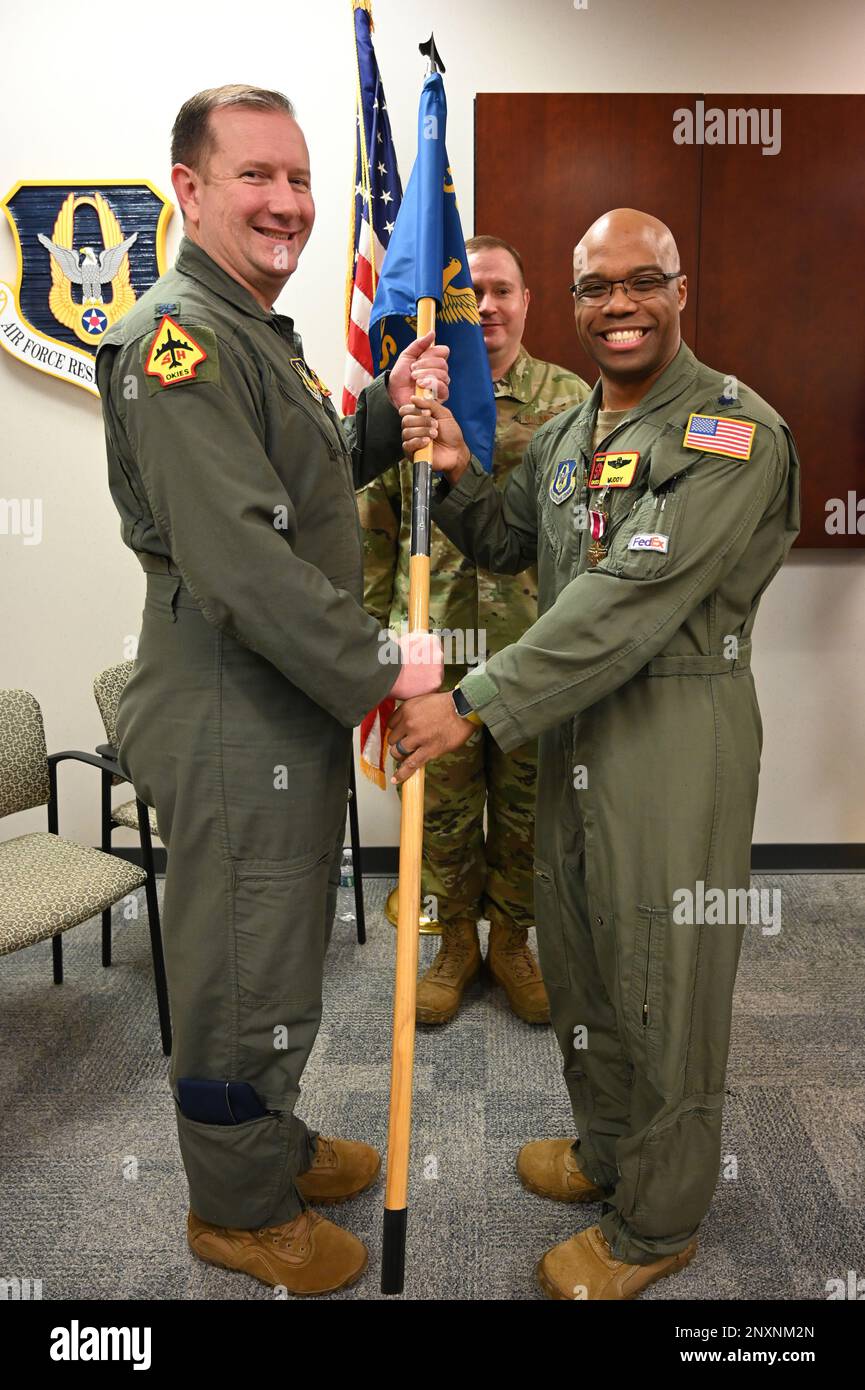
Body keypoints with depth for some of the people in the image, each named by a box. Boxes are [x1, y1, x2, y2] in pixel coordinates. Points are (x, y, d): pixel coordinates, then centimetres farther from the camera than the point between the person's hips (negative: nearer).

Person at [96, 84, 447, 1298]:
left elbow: (311, 480, 22)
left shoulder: (258, 333, 16)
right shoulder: (180, 337, -18)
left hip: (293, 714, 10)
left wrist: (390, 413, 7)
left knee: (279, 956, 24)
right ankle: (239, 1208, 32)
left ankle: (273, 1146, 46)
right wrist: (379, 669, -19)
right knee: (243, 977, 8)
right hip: (232, 730, -10)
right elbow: (240, 563, -27)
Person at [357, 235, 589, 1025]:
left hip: (540, 648, 0)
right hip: (435, 645, 1)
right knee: (444, 806, 11)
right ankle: (455, 943, 32)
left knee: (525, 807, 12)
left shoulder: (572, 399, 3)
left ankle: (511, 940, 33)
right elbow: (374, 529, 7)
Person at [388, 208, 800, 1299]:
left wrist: (477, 703, -25)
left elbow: (634, 600, -25)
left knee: (662, 975, 5)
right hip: (574, 720, 8)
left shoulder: (732, 432, -15)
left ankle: (654, 1226, 28)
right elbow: (508, 546, 23)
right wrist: (457, 476, 2)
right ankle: (606, 1146, 45)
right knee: (578, 951, 20)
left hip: (678, 727, -8)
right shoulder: (562, 434, 12)